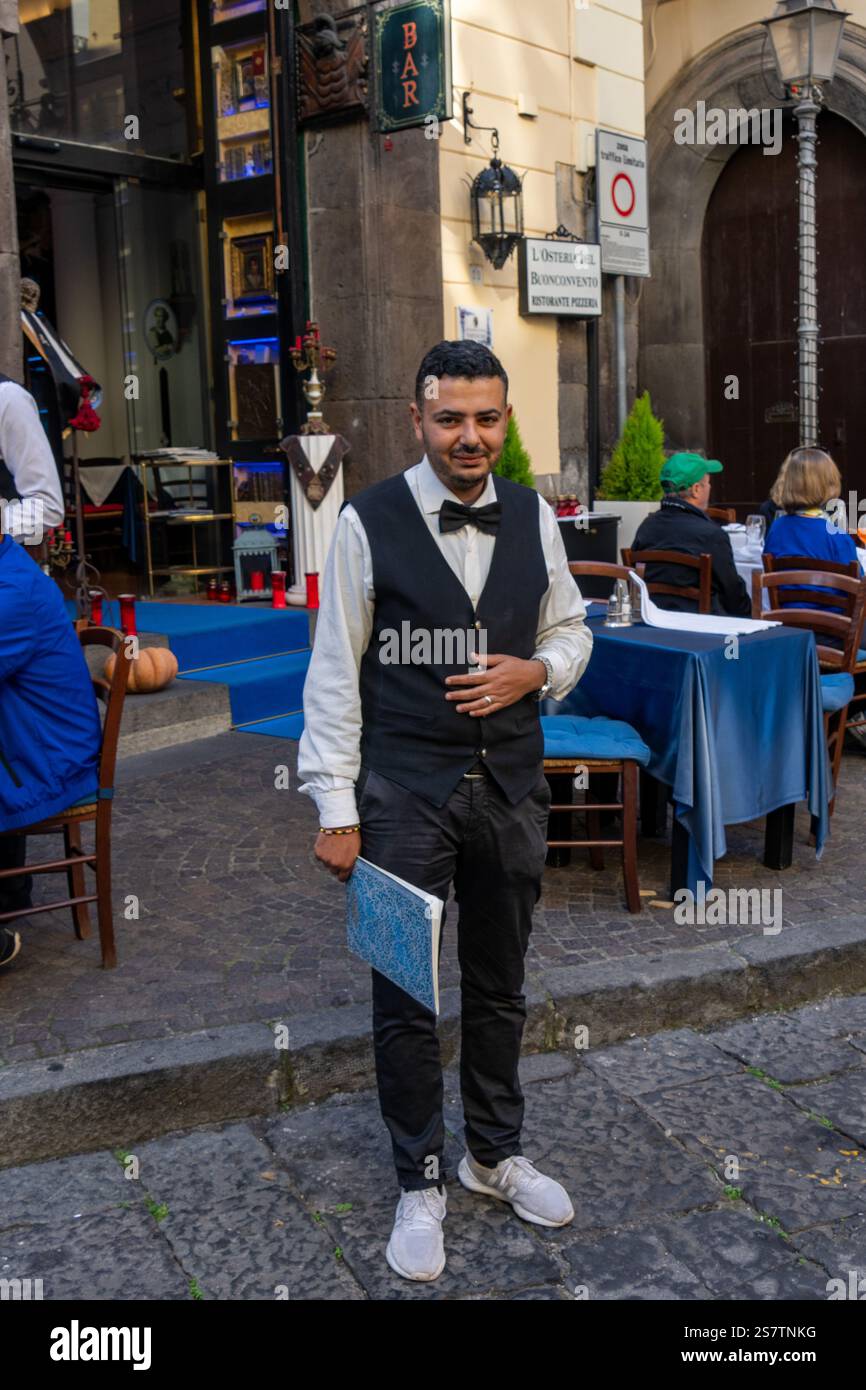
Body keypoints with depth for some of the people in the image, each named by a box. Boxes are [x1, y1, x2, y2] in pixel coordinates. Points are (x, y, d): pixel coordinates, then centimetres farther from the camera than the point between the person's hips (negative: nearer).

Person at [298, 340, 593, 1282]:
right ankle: (420, 1182, 29)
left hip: (512, 784, 4)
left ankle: (494, 1154, 40)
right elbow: (334, 673, -8)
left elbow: (570, 630, 14)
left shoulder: (533, 517, 2)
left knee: (500, 985, 18)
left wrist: (535, 671, -10)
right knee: (405, 998, 8)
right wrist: (337, 810, -10)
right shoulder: (368, 523, -10)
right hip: (404, 792, -4)